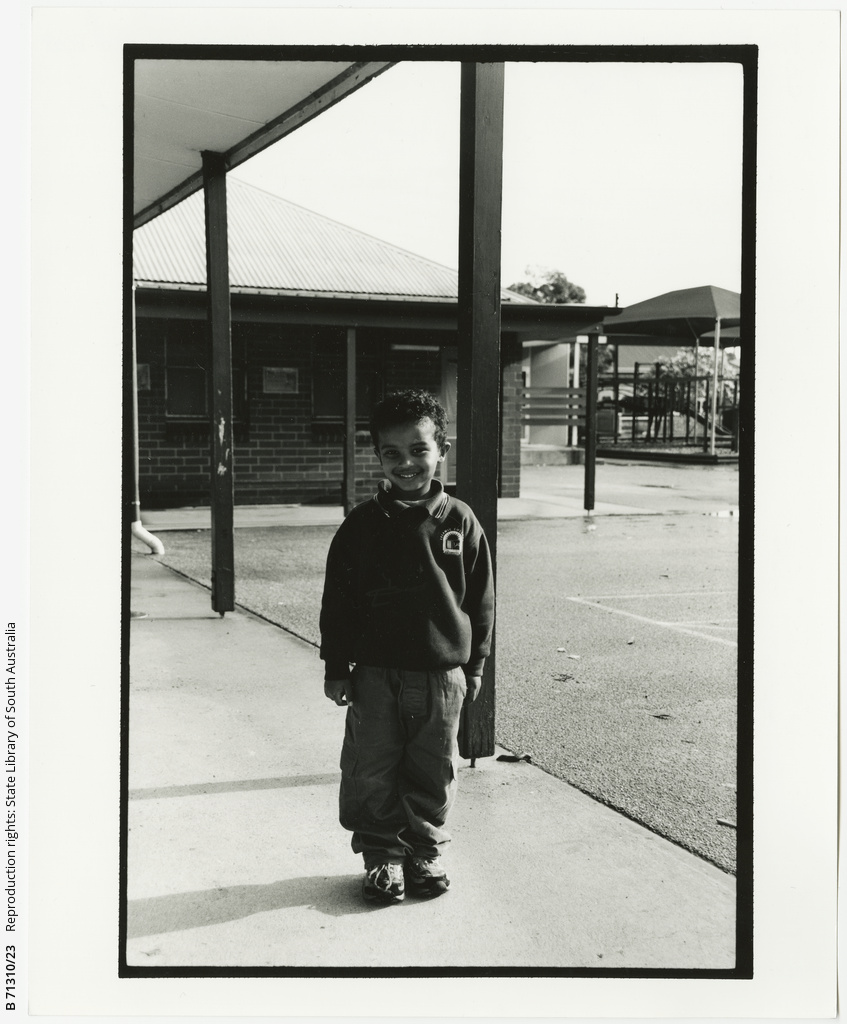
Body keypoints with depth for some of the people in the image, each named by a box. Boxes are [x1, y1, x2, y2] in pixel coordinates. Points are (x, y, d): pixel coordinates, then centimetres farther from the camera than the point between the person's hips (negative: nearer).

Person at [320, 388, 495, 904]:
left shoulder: (460, 521, -3)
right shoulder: (362, 524, -4)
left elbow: (481, 598, 5)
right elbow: (338, 600, 1)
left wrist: (475, 664, 7)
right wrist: (337, 668, 0)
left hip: (442, 674, 0)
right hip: (375, 673, 0)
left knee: (434, 774, 12)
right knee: (371, 773, 7)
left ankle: (425, 852, 31)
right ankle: (382, 855, 25)